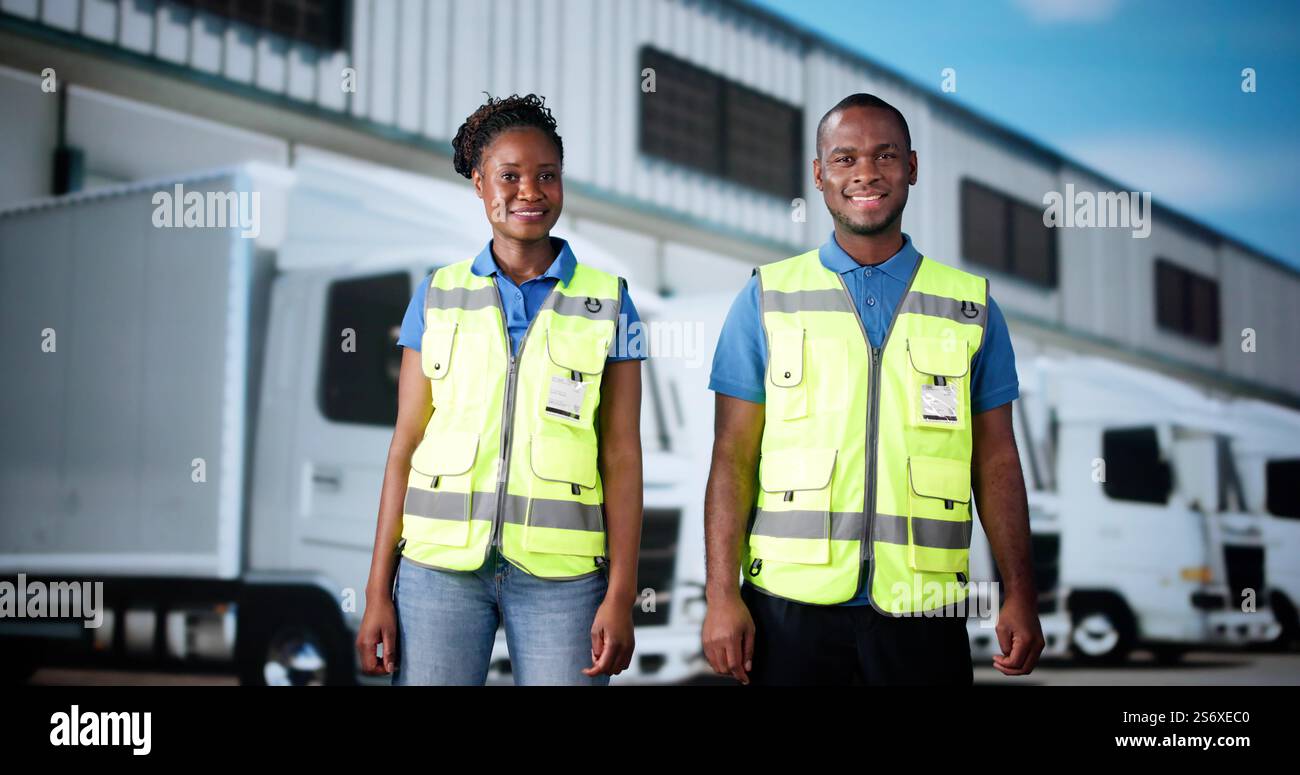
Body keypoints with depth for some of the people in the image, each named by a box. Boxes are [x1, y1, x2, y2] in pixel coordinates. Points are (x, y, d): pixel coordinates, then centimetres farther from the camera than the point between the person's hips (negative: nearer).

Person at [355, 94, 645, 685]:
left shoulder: (607, 301, 4)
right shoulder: (438, 296, 7)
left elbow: (621, 457, 1)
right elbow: (406, 447, 6)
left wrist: (621, 595, -5)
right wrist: (379, 590, 3)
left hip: (561, 570, -1)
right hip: (441, 564, 1)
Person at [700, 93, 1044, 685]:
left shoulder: (971, 305, 8)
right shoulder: (766, 300, 4)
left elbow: (995, 461, 8)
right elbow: (733, 459, 1)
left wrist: (1020, 595, 2)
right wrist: (721, 597, -7)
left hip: (922, 612, 1)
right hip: (790, 606, -1)